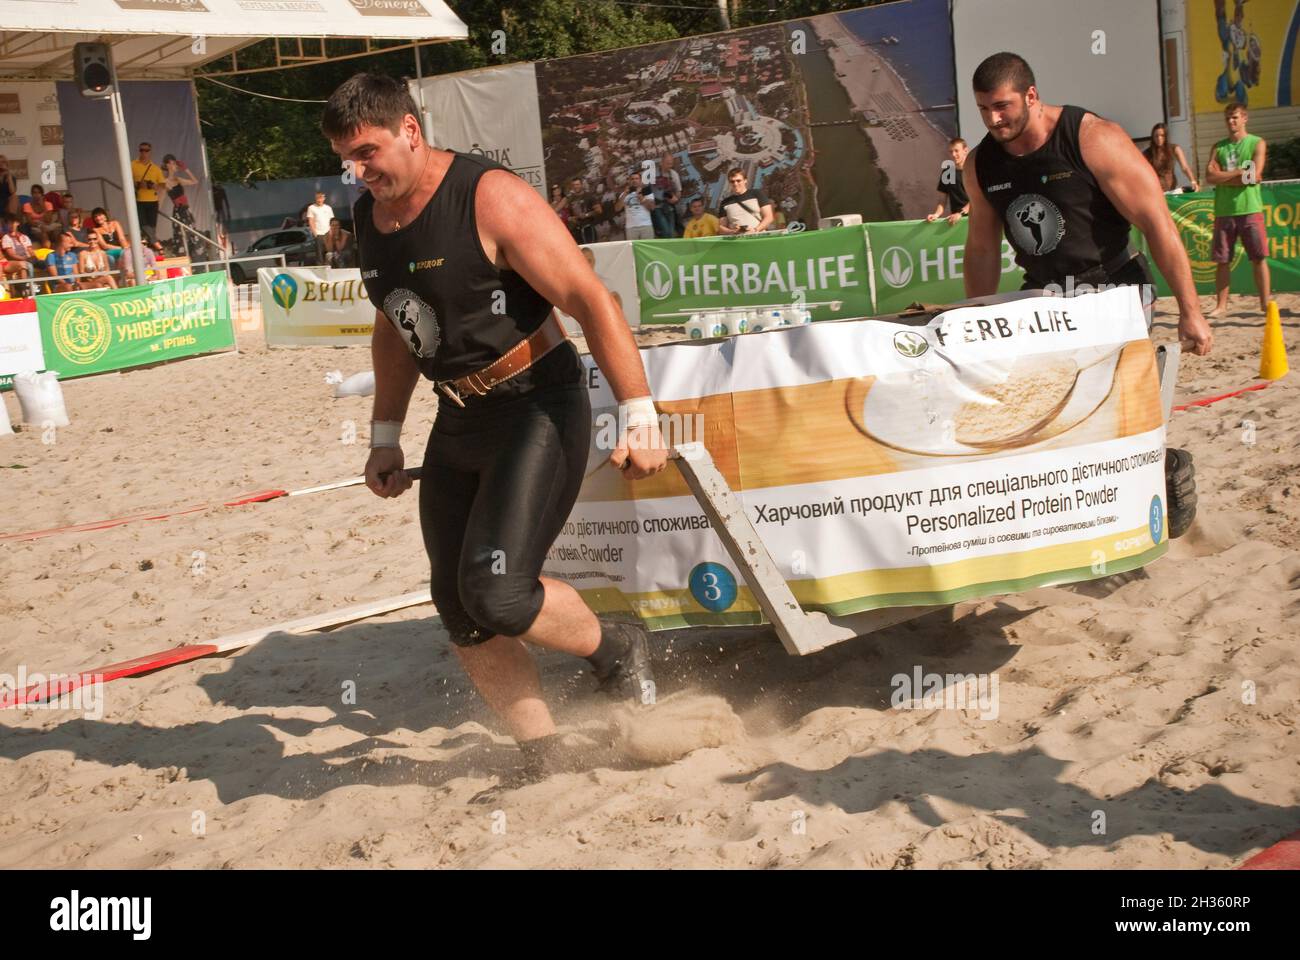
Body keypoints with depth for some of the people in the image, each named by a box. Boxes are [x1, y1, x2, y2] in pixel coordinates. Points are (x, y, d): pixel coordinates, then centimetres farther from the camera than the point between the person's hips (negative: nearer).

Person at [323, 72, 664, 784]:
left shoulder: (491, 199, -17)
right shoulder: (368, 217, 7)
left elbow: (591, 301, -19)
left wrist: (638, 418, -23)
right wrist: (385, 438, 24)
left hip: (538, 410, -8)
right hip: (458, 424, 8)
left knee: (496, 594, -20)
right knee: (460, 614, 5)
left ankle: (616, 652, 9)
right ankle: (543, 758, 19)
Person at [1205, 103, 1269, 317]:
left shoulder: (1257, 143, 4)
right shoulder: (1219, 147, 13)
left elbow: (1255, 176, -9)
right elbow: (1210, 177, -2)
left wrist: (1223, 177, -5)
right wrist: (1239, 173, -10)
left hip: (1250, 209, -3)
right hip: (1224, 211, 3)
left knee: (1259, 257, -4)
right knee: (1222, 260, 4)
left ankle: (1265, 303, 1)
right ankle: (1221, 305, 9)